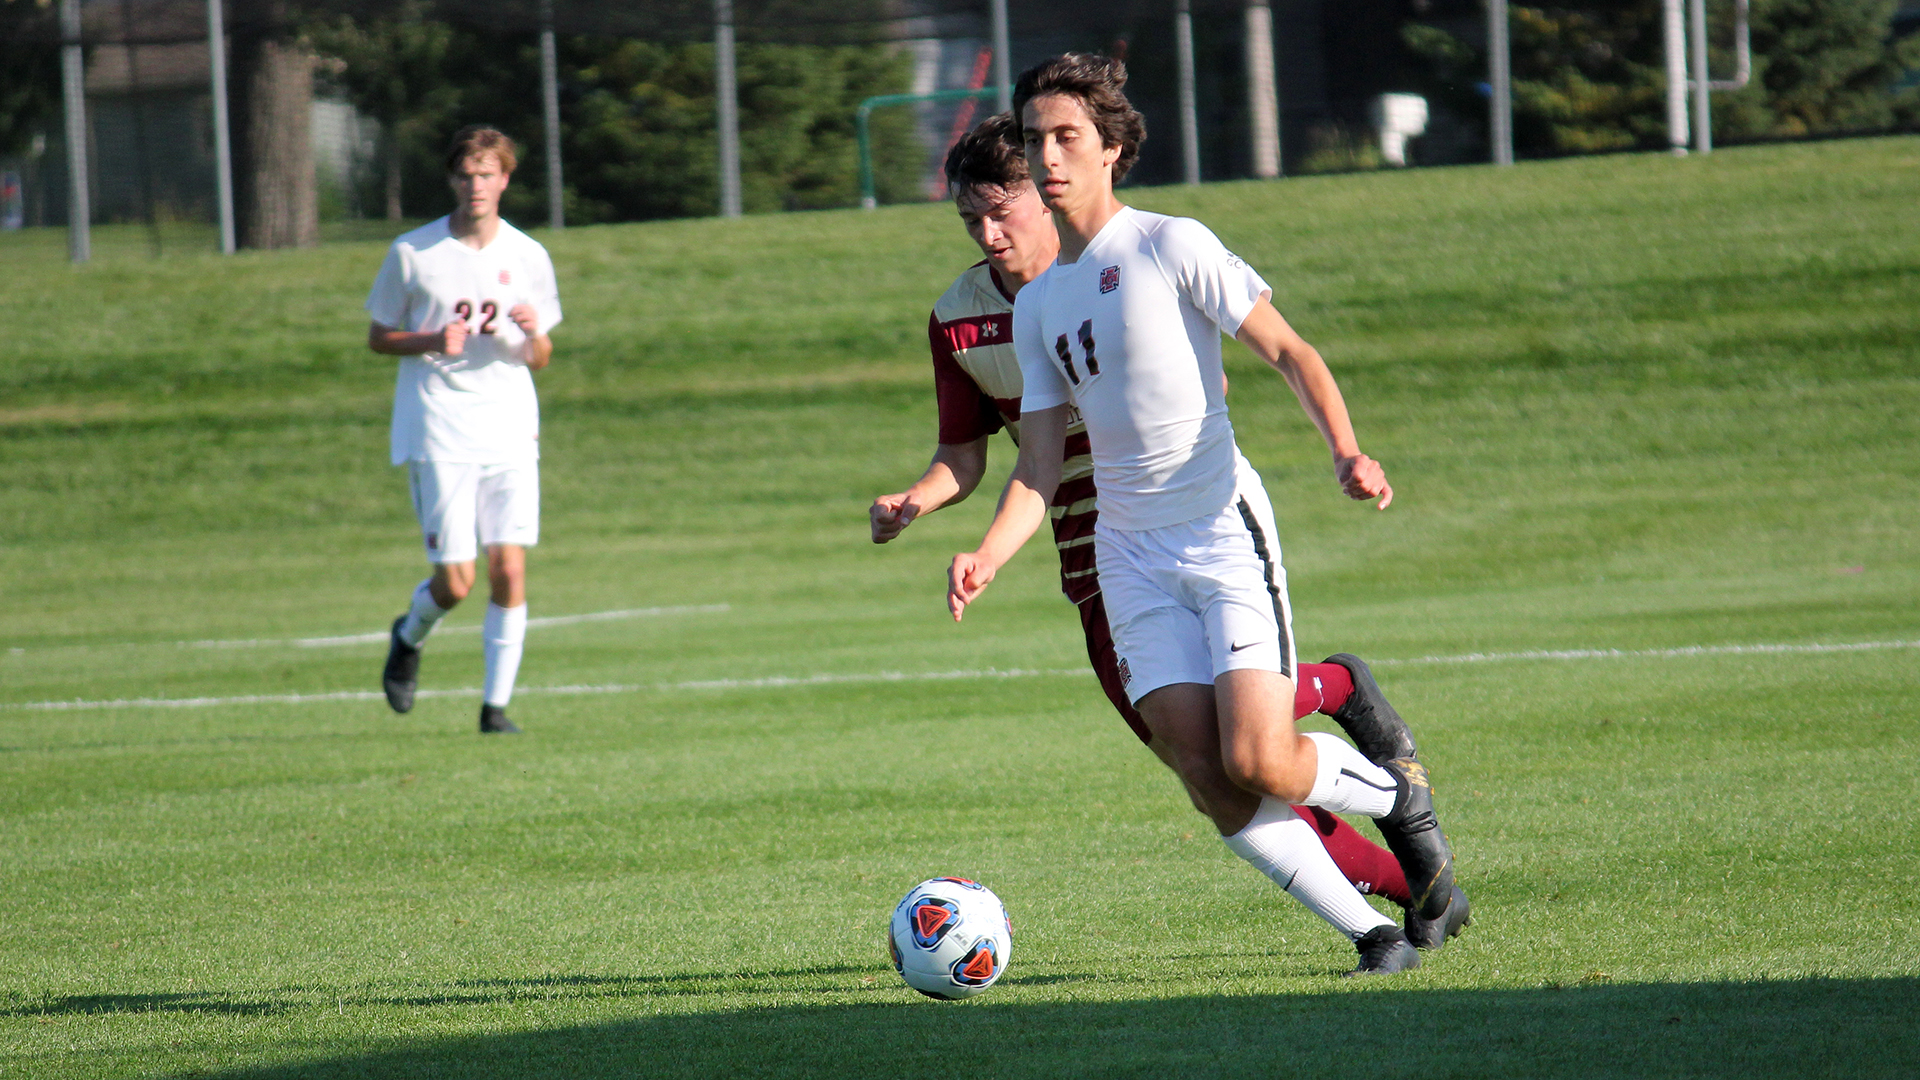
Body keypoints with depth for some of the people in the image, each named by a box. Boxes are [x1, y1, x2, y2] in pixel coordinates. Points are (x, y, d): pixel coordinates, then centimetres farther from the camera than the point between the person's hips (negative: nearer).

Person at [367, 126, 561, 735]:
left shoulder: (528, 257, 7)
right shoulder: (412, 253, 0)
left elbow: (540, 360, 14)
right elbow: (377, 338, 7)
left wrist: (532, 334, -9)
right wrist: (432, 342, -12)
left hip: (511, 433, 2)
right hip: (437, 435, -2)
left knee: (509, 571, -9)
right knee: (455, 581, -7)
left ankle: (496, 705, 2)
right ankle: (410, 637, 27)